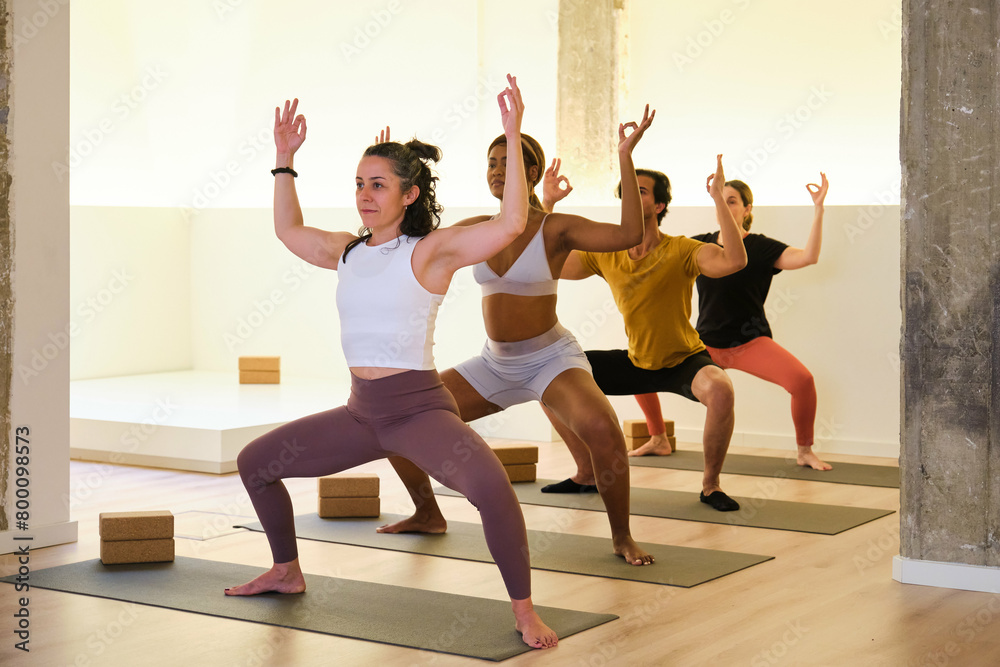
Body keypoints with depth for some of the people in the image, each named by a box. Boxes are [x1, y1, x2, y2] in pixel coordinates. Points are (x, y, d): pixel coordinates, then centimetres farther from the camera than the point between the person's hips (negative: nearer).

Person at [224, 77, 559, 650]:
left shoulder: (431, 250, -9)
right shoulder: (347, 251, 9)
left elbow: (511, 225, -23)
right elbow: (289, 231, 27)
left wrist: (513, 139, -26)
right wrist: (285, 158, 23)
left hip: (421, 409, -7)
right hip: (361, 412, 7)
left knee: (491, 485, -34)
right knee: (254, 462, 14)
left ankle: (524, 611, -18)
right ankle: (287, 571, 34)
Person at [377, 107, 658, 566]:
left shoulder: (557, 229, -13)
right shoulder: (478, 229, 2)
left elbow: (630, 234, -27)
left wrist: (625, 158, -30)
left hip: (551, 357, -6)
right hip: (494, 364, 6)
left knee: (601, 429, -37)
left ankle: (622, 537, -13)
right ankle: (428, 515, 25)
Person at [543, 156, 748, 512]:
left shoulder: (681, 251, -19)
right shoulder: (605, 253, -5)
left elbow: (735, 260, -37)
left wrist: (718, 198, -38)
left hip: (685, 362, -5)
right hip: (636, 363, 5)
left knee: (720, 388, -38)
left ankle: (710, 484, -13)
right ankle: (587, 472, 12)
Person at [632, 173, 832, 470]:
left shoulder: (760, 247, -8)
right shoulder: (700, 244, 4)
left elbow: (808, 256, -21)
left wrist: (818, 209, -27)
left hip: (750, 343, -4)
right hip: (705, 344, 4)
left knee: (802, 380, -29)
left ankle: (805, 451, -2)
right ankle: (658, 441, 19)